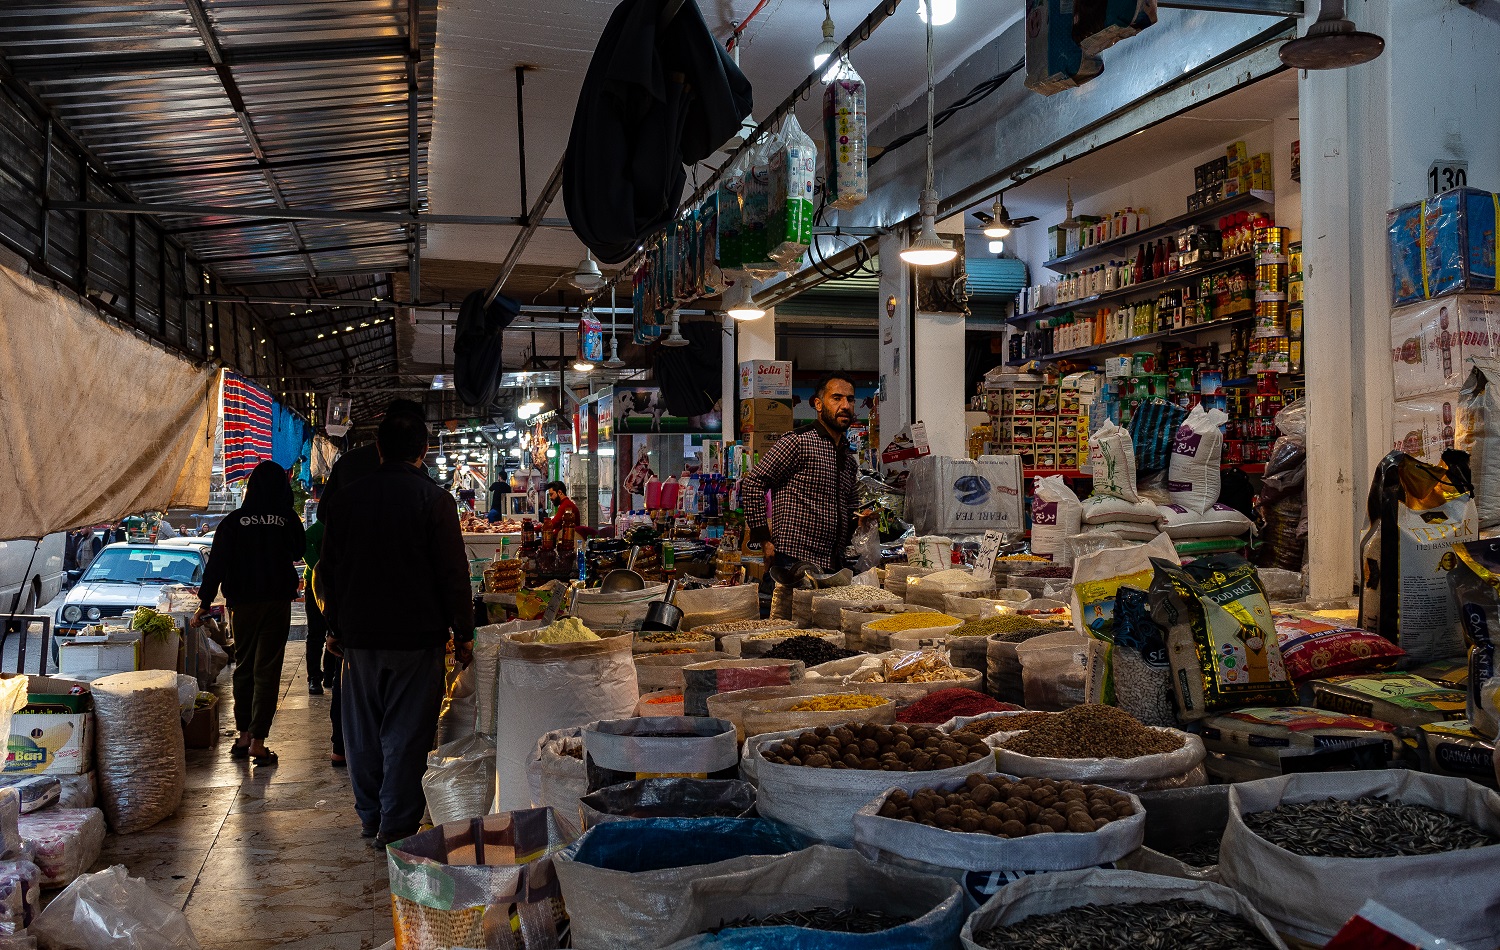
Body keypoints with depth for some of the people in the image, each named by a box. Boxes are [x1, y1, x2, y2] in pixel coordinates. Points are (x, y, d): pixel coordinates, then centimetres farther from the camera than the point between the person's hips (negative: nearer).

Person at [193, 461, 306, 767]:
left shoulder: (234, 521, -1)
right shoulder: (288, 519, -2)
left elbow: (217, 564, -4)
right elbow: (299, 552, 15)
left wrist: (205, 603, 0)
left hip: (242, 604, 1)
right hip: (277, 603, -1)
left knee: (243, 667, 15)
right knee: (267, 671, -1)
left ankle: (243, 736, 21)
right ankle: (257, 742, -4)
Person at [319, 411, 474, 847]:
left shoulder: (346, 498, 5)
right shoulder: (434, 500, -9)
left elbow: (328, 569, 11)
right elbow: (453, 573, -10)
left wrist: (335, 626, 21)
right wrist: (463, 633, -3)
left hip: (359, 635, 4)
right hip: (417, 634, -4)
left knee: (363, 729, 15)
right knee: (406, 731, 2)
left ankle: (370, 815, 25)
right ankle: (396, 823, 6)